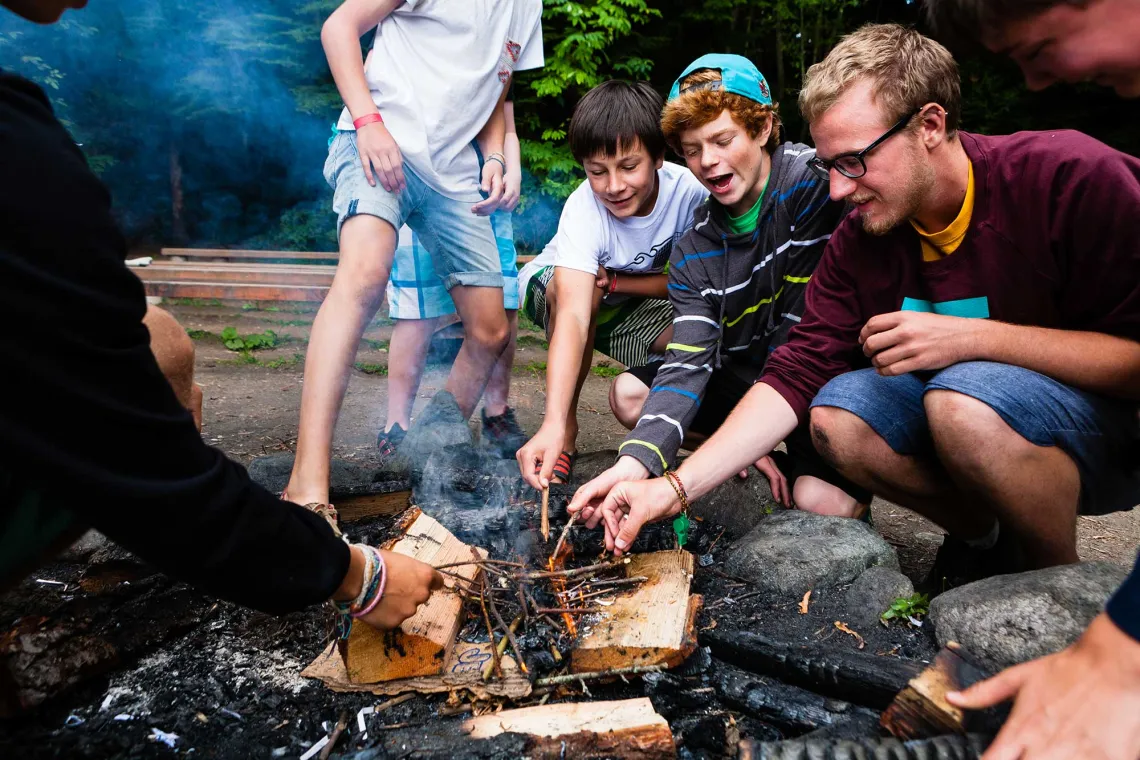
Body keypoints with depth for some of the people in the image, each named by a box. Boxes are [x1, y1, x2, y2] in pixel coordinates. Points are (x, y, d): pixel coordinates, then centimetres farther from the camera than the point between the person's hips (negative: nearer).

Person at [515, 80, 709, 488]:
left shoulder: (688, 189, -27)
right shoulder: (584, 209, -35)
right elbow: (573, 316, -48)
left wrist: (614, 282, -28)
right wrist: (553, 424, -59)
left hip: (632, 305, 3)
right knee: (576, 289, -37)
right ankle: (567, 430, -19)